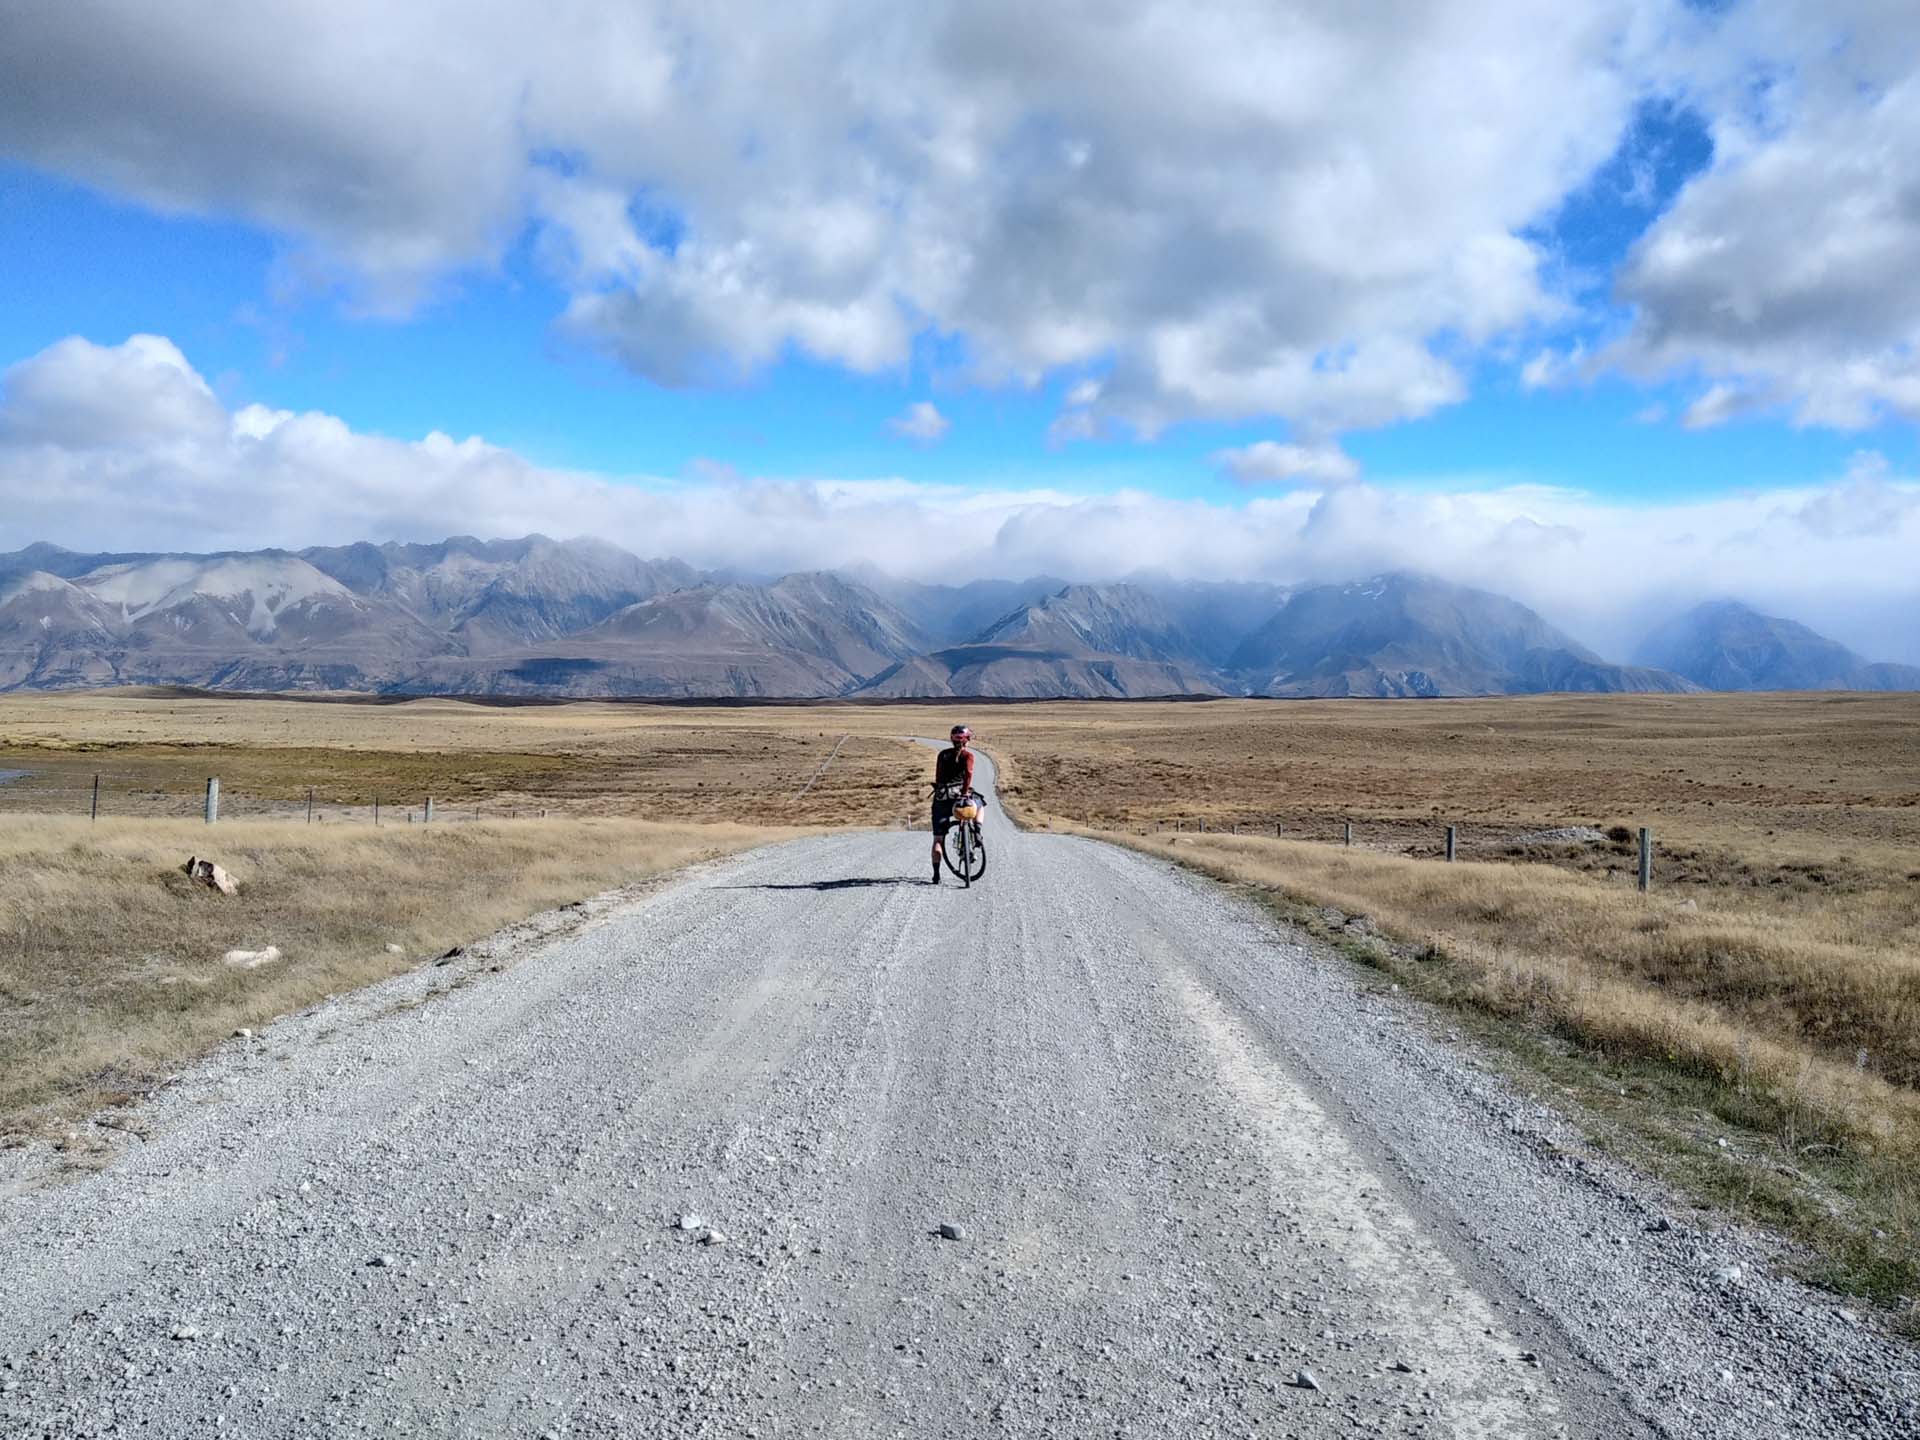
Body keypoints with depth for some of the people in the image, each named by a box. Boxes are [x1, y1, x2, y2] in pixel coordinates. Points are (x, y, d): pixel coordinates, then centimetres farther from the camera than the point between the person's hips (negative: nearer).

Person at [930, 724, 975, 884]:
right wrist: (965, 792, -15)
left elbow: (937, 776, 15)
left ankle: (936, 874, -2)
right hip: (958, 796, -3)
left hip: (940, 798, 3)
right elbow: (968, 773, -17)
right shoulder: (967, 755, 1)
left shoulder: (943, 754, 13)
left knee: (938, 839, 5)